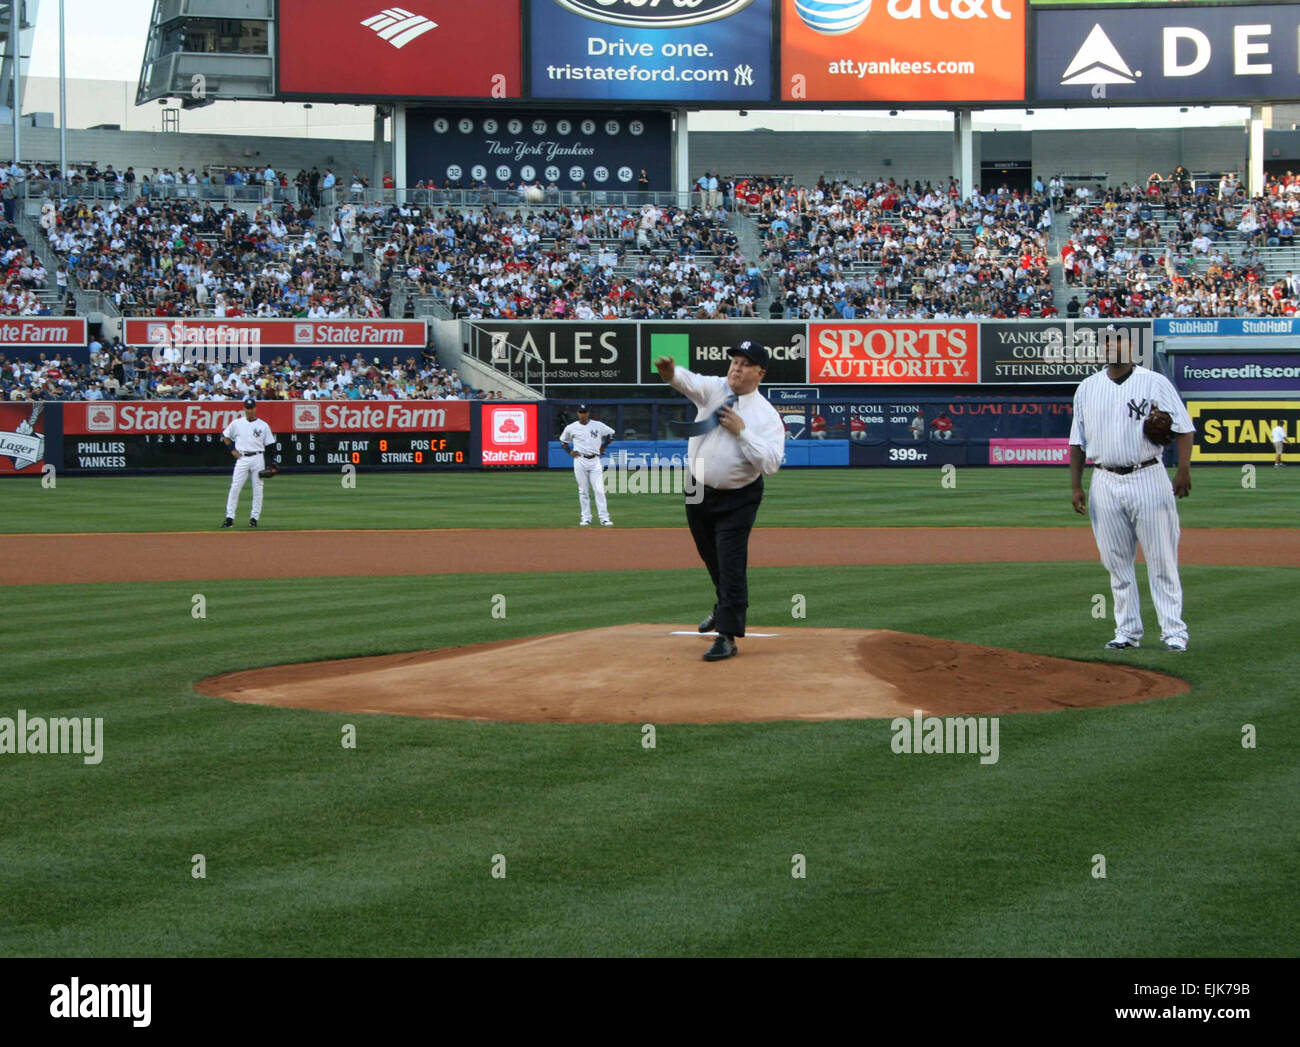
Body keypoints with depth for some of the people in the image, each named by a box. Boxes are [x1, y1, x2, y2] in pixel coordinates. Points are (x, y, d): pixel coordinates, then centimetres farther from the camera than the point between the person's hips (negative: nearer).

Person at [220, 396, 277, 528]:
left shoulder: (263, 426, 4)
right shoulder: (237, 424, 6)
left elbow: (270, 446, 5)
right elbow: (224, 435, 19)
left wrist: (272, 464, -2)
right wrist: (232, 449, 6)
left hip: (258, 459, 0)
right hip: (242, 458, 0)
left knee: (257, 489, 0)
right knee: (235, 488, -6)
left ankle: (254, 518, 8)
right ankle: (229, 518, -5)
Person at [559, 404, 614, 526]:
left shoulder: (598, 426, 2)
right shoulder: (571, 428, 4)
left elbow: (611, 434, 17)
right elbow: (563, 441, 19)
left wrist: (603, 448, 9)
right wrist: (570, 452, 5)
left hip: (595, 461, -1)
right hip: (580, 461, 1)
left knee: (599, 490, -8)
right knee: (583, 491, 2)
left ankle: (604, 518, -7)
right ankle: (586, 518, 10)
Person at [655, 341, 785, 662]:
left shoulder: (767, 415, -12)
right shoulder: (714, 389, -3)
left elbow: (771, 463, -24)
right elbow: (691, 383, -26)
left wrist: (741, 431, -26)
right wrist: (671, 373, -50)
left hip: (737, 500, -5)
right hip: (698, 493, 5)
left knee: (731, 564, -9)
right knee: (710, 556, 22)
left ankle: (728, 636, -5)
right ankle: (724, 608, 47)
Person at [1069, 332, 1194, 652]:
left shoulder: (1155, 383, 0)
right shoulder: (1086, 388, 11)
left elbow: (1184, 427, -5)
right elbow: (1077, 441, 14)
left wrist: (1183, 469, -18)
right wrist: (1075, 486, 7)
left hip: (1148, 479, -3)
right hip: (1105, 482, 3)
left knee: (1162, 559, -4)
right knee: (1117, 563, 5)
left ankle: (1174, 631, 0)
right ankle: (1127, 631, 13)